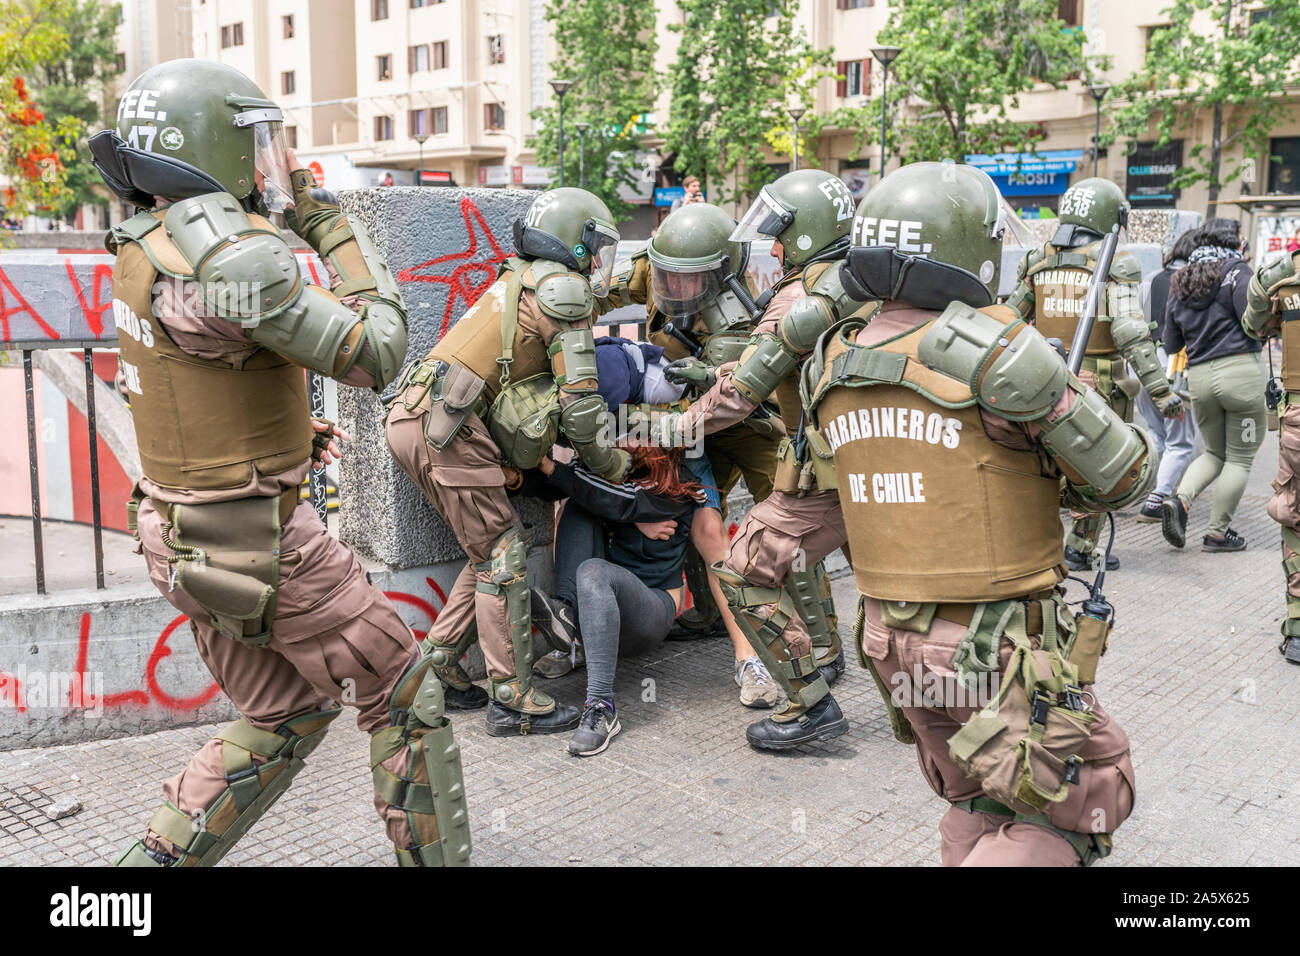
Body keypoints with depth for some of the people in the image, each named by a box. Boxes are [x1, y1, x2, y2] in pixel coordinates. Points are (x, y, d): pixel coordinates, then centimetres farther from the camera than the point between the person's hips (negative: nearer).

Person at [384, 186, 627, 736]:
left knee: (490, 554, 17)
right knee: (502, 559, -1)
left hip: (410, 419, 9)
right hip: (445, 428, -9)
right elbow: (578, 400, -8)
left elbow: (540, 386, 25)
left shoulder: (518, 281, 26)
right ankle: (513, 701, 6)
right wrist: (612, 466, 5)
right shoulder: (562, 289, -4)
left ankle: (436, 672, 22)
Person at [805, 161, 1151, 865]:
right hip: (1000, 648, -6)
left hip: (891, 638, 7)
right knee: (1088, 804, 14)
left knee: (977, 812, 25)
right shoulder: (995, 348, -19)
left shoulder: (834, 366, 0)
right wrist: (1064, 394, 9)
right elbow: (1121, 480, -10)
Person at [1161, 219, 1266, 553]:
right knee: (1240, 458, 6)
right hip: (1240, 370, -5)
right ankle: (1218, 533, 8)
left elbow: (1171, 341, 15)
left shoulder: (1180, 282, 13)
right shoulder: (1236, 271, -4)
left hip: (1198, 377, 6)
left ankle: (1179, 500, -5)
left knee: (1215, 452, 20)